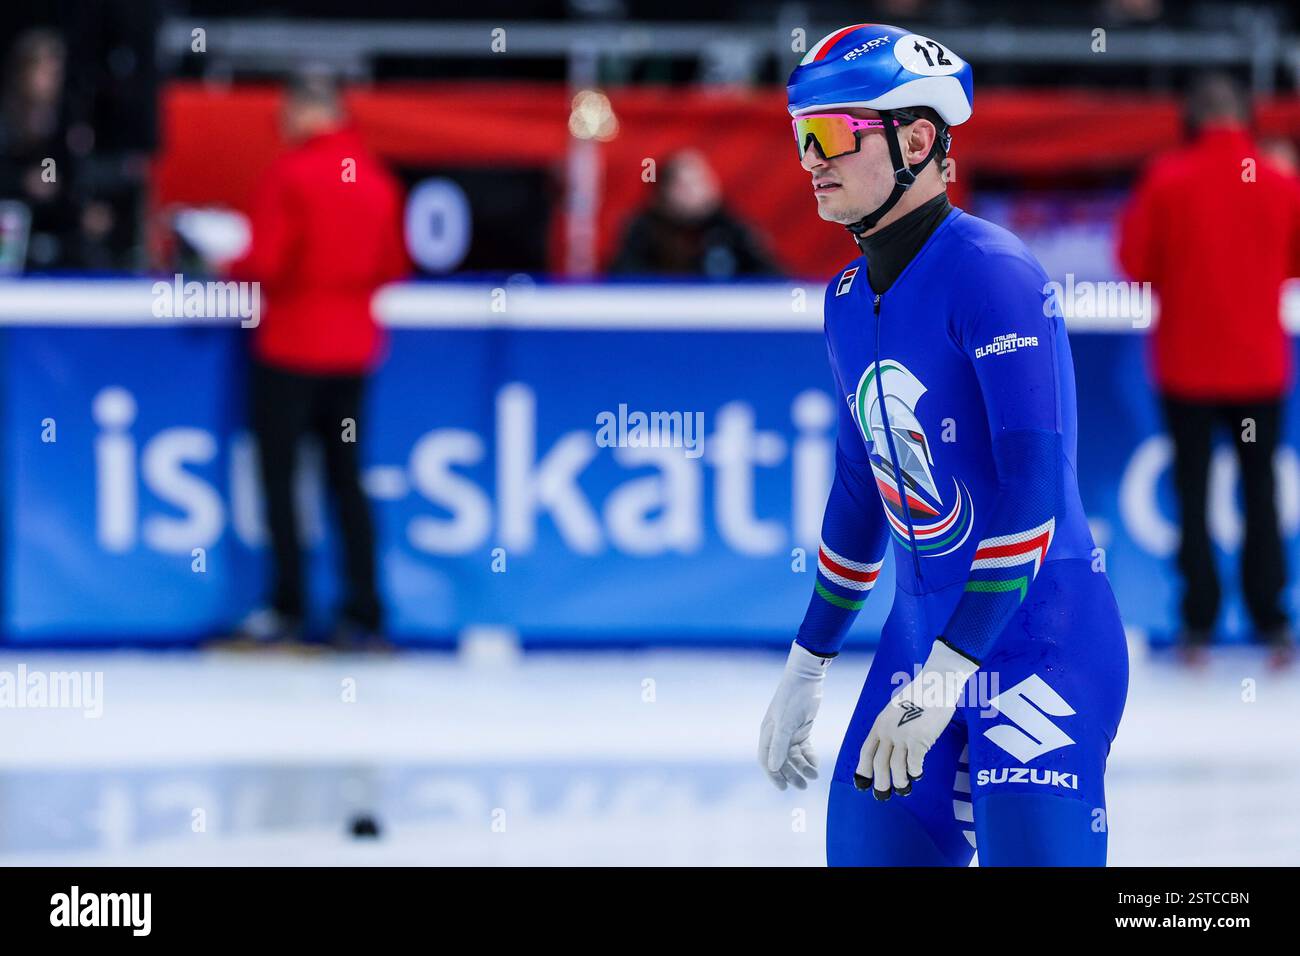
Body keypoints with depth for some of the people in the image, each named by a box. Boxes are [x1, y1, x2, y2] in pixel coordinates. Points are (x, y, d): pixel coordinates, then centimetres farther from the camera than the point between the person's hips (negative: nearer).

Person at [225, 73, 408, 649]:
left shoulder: (290, 175, -13)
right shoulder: (377, 179, 4)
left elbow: (265, 265, -16)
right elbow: (392, 267, 9)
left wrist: (233, 269, 5)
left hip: (291, 344, -6)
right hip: (353, 345, 6)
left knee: (278, 475, 3)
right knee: (345, 477, 10)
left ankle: (288, 607, 0)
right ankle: (362, 612, 6)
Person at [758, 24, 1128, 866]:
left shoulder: (987, 271, -16)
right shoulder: (851, 299, 10)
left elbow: (1035, 487, -23)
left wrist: (948, 673, -26)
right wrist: (806, 672, 26)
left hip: (1041, 630, -8)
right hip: (922, 627, 8)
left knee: (1029, 848, -18)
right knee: (869, 845, 4)